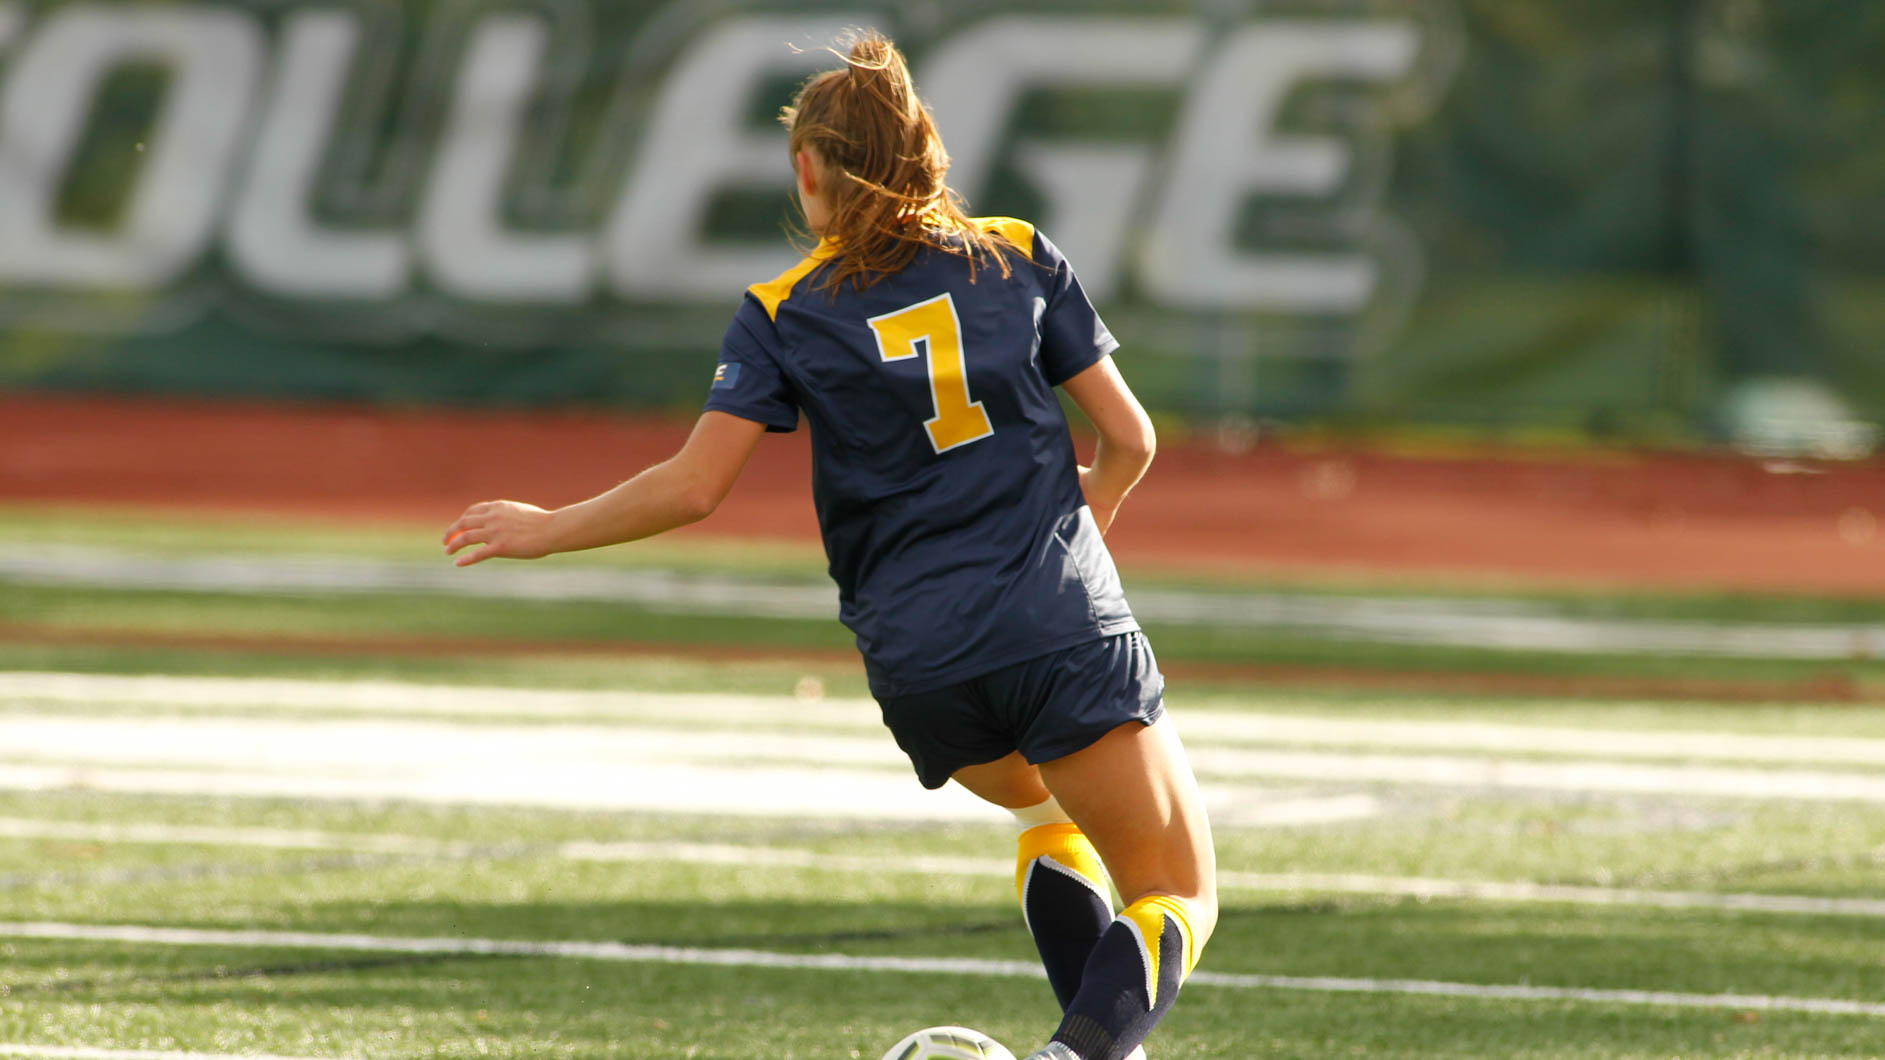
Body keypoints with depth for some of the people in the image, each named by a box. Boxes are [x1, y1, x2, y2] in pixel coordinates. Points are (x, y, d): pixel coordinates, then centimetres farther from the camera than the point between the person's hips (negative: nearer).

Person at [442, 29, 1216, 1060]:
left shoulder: (784, 315, 2)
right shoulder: (1020, 257, 7)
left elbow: (690, 487, -5)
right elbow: (1128, 439, 8)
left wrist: (548, 529, 9)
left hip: (918, 663, 1)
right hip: (1071, 629, -1)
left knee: (1051, 812, 32)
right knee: (1176, 894, 5)